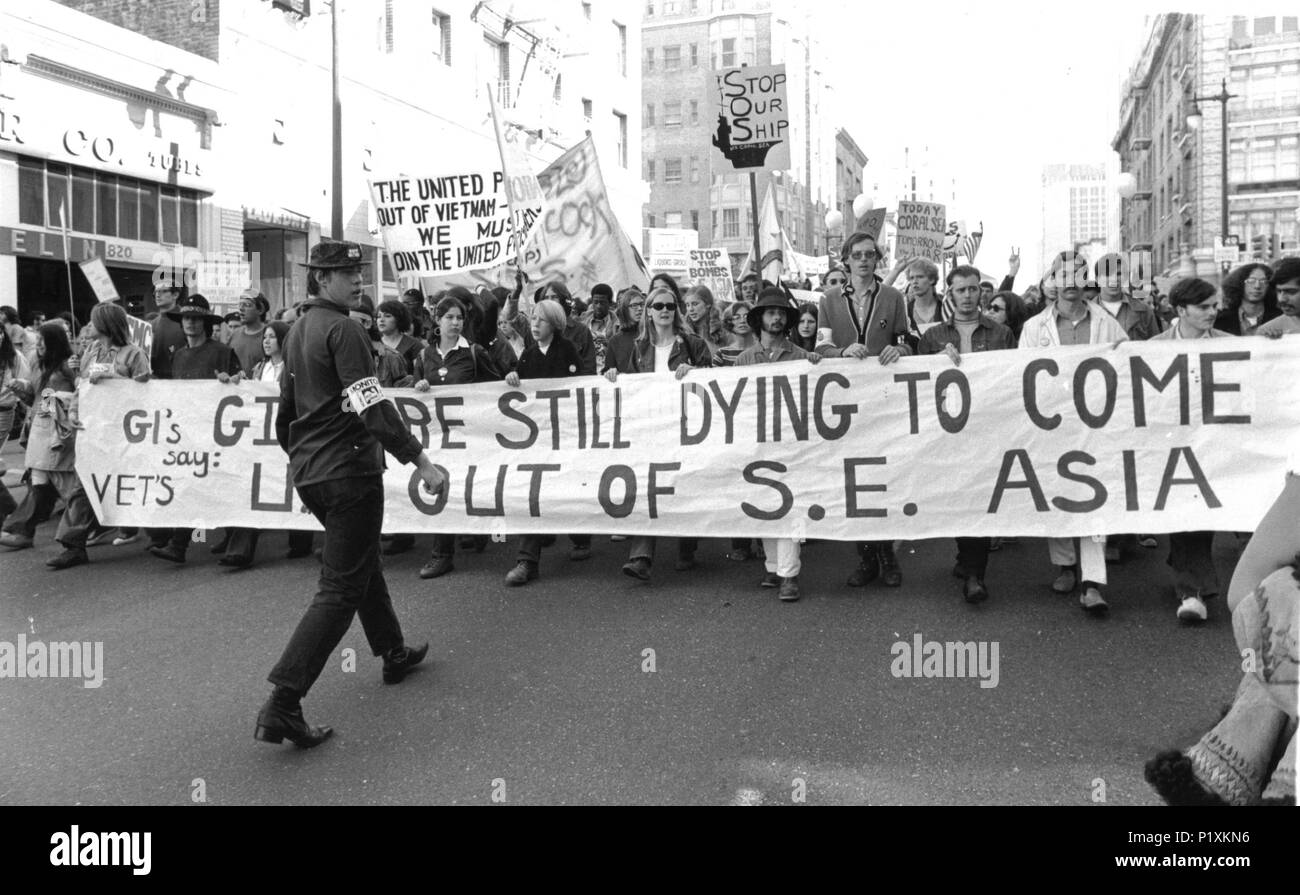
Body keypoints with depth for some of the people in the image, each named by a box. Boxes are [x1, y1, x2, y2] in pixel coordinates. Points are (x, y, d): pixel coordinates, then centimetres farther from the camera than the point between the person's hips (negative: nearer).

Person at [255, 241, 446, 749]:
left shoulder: (297, 331, 14)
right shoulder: (342, 330, -15)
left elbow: (285, 409, 21)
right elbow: (372, 409, -23)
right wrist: (422, 463, -22)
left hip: (308, 472, 10)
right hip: (348, 471, -10)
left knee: (363, 560, 23)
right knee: (340, 587, -6)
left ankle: (393, 653, 39)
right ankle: (283, 703, -9)